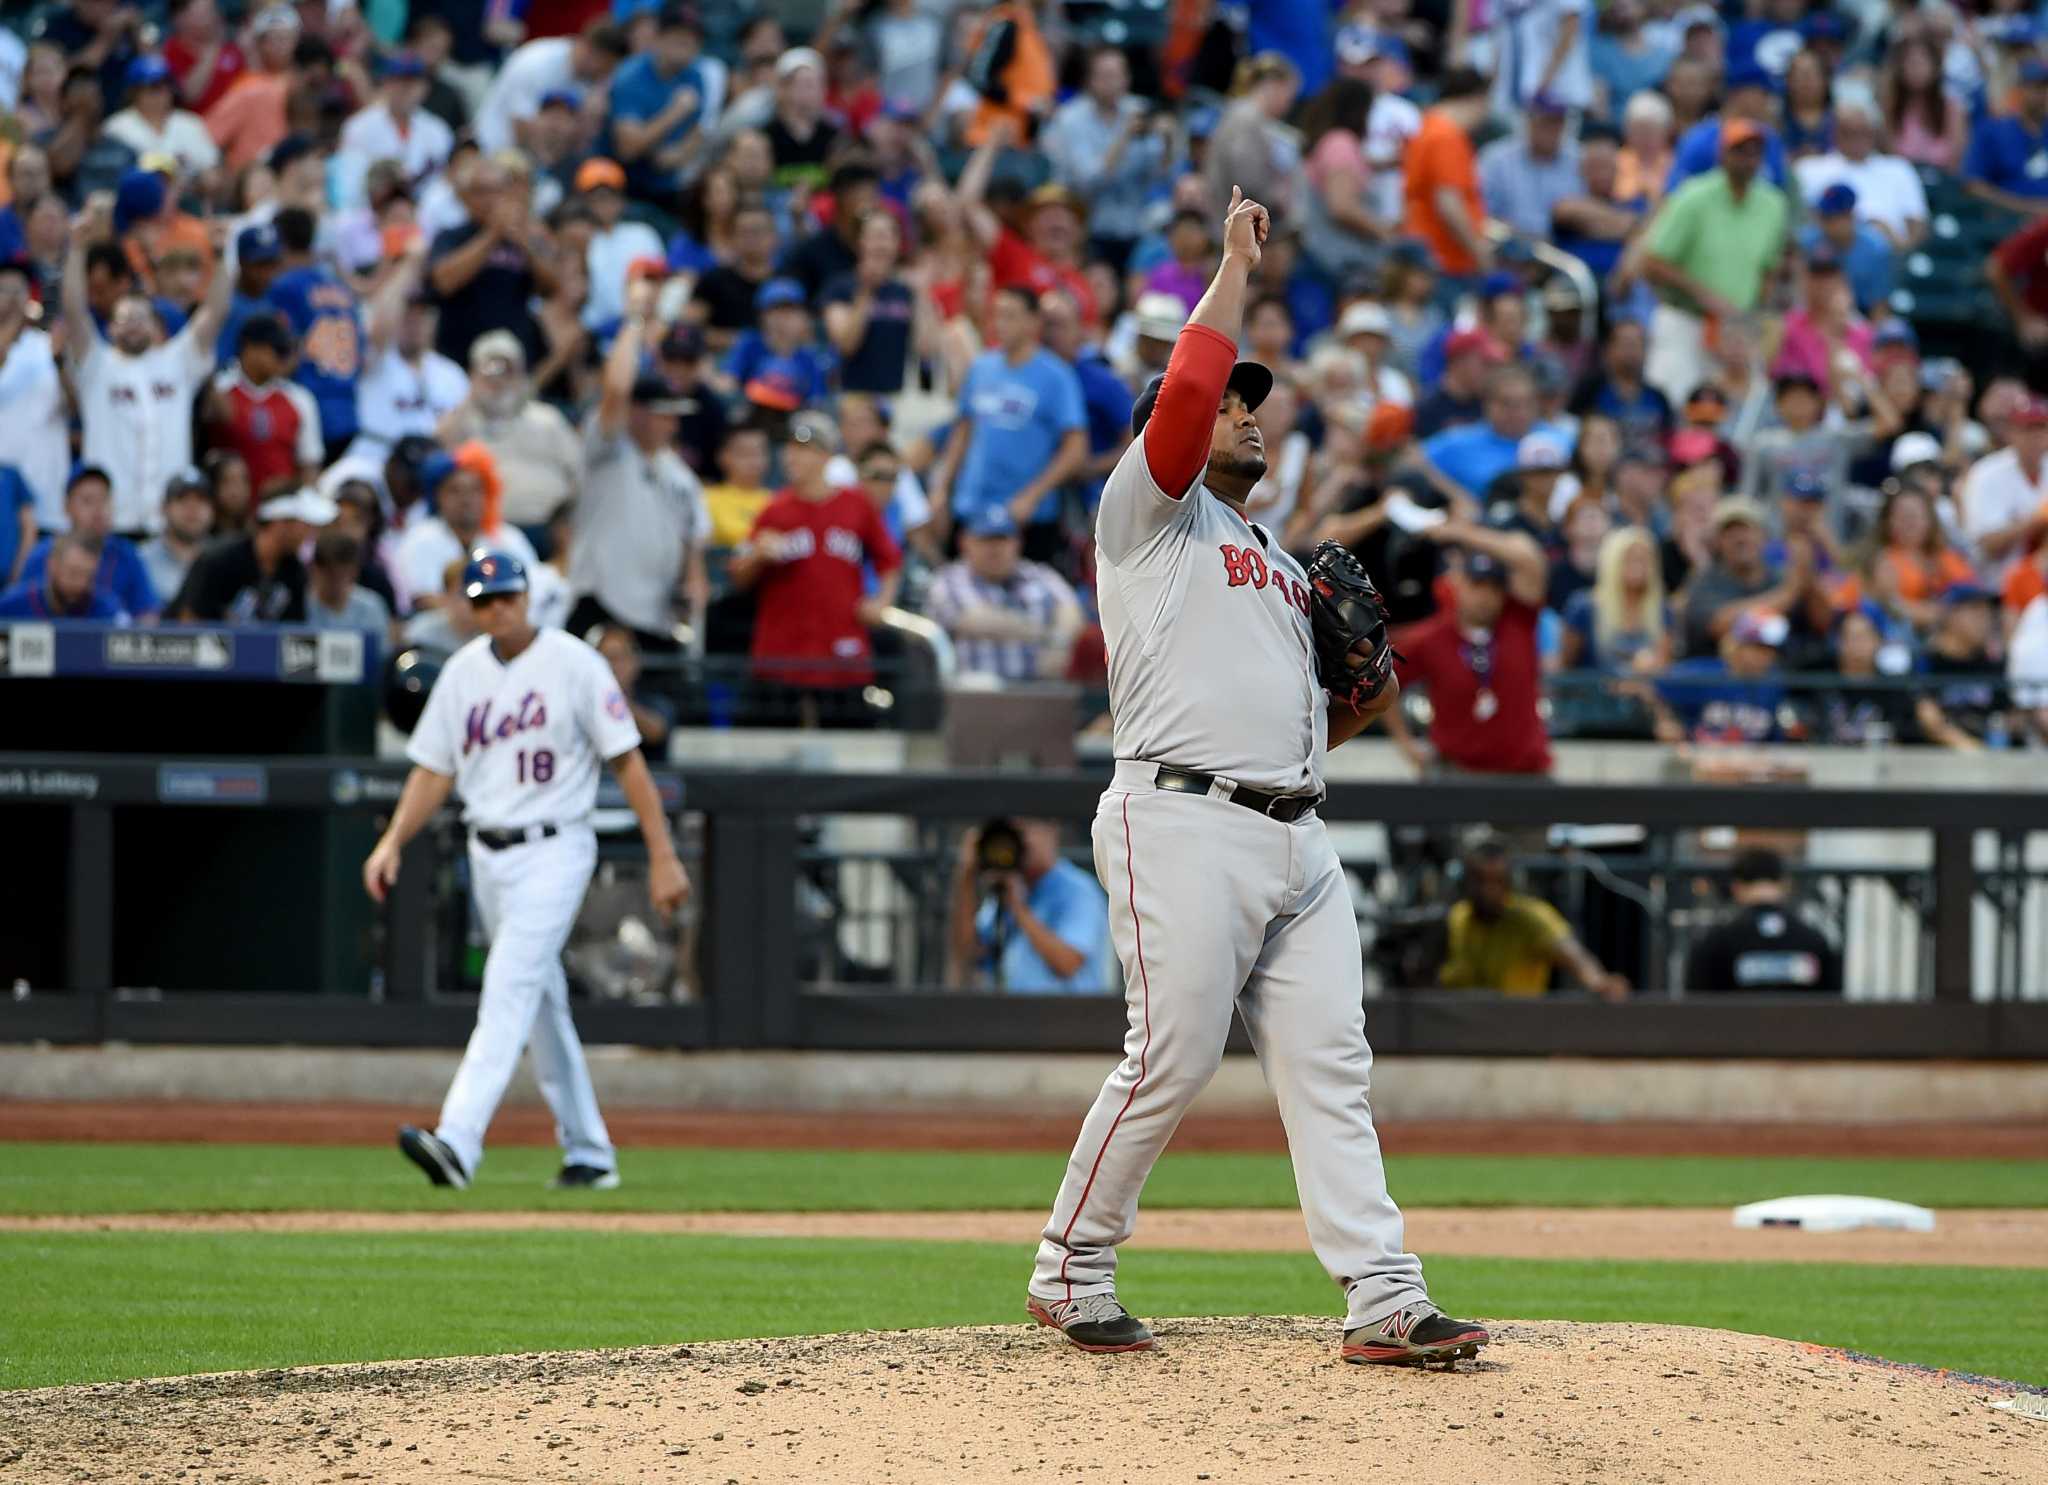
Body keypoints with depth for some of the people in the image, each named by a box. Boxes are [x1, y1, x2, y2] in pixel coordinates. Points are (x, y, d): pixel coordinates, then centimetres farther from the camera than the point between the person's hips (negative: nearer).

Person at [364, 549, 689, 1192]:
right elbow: (434, 768, 11)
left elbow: (626, 759, -7)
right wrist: (392, 842, -4)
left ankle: (458, 1143, -30)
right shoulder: (463, 671, 8)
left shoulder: (573, 663, -8)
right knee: (543, 1003, 12)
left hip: (554, 849, -7)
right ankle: (589, 1154, 21)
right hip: (488, 853, 7)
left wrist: (662, 855, -10)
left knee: (510, 992, -18)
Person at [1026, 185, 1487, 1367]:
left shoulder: (1281, 564, 29)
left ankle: (1385, 1300, -6)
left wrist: (1360, 711, 11)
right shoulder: (1151, 512, 7)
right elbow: (1185, 391, -12)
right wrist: (1237, 268, -3)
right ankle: (1073, 1270, 4)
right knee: (1175, 1057, -11)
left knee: (1330, 1064, 0)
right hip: (1184, 821, -8)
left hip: (1296, 833, 8)